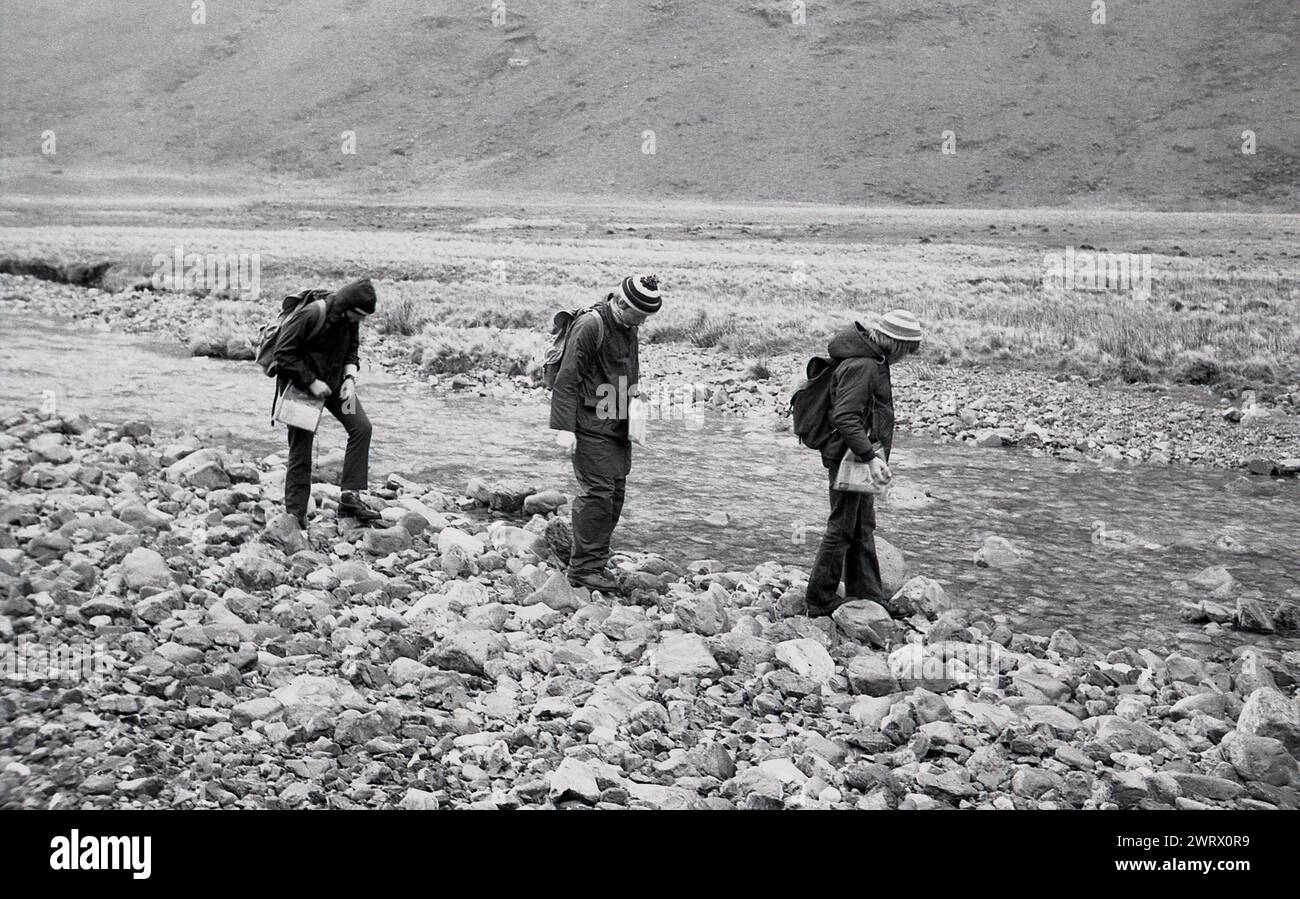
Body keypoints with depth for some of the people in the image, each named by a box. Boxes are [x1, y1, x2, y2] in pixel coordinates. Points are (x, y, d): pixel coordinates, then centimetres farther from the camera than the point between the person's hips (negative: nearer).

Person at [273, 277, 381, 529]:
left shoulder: (350, 320, -4)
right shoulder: (309, 316, -26)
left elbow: (351, 351, 10)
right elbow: (283, 354, -22)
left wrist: (349, 379, -8)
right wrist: (311, 382, -24)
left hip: (334, 382, 7)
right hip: (300, 384, -6)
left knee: (361, 426, -8)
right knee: (300, 450, -3)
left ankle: (350, 497, -4)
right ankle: (295, 515, 6)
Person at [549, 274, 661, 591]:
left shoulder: (629, 327, 11)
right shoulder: (589, 326, -16)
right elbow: (566, 379, -17)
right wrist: (564, 428, -21)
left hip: (618, 424, 9)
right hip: (591, 424, -9)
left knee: (616, 492, 9)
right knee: (597, 493, -11)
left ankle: (597, 561, 18)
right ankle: (585, 568, -5)